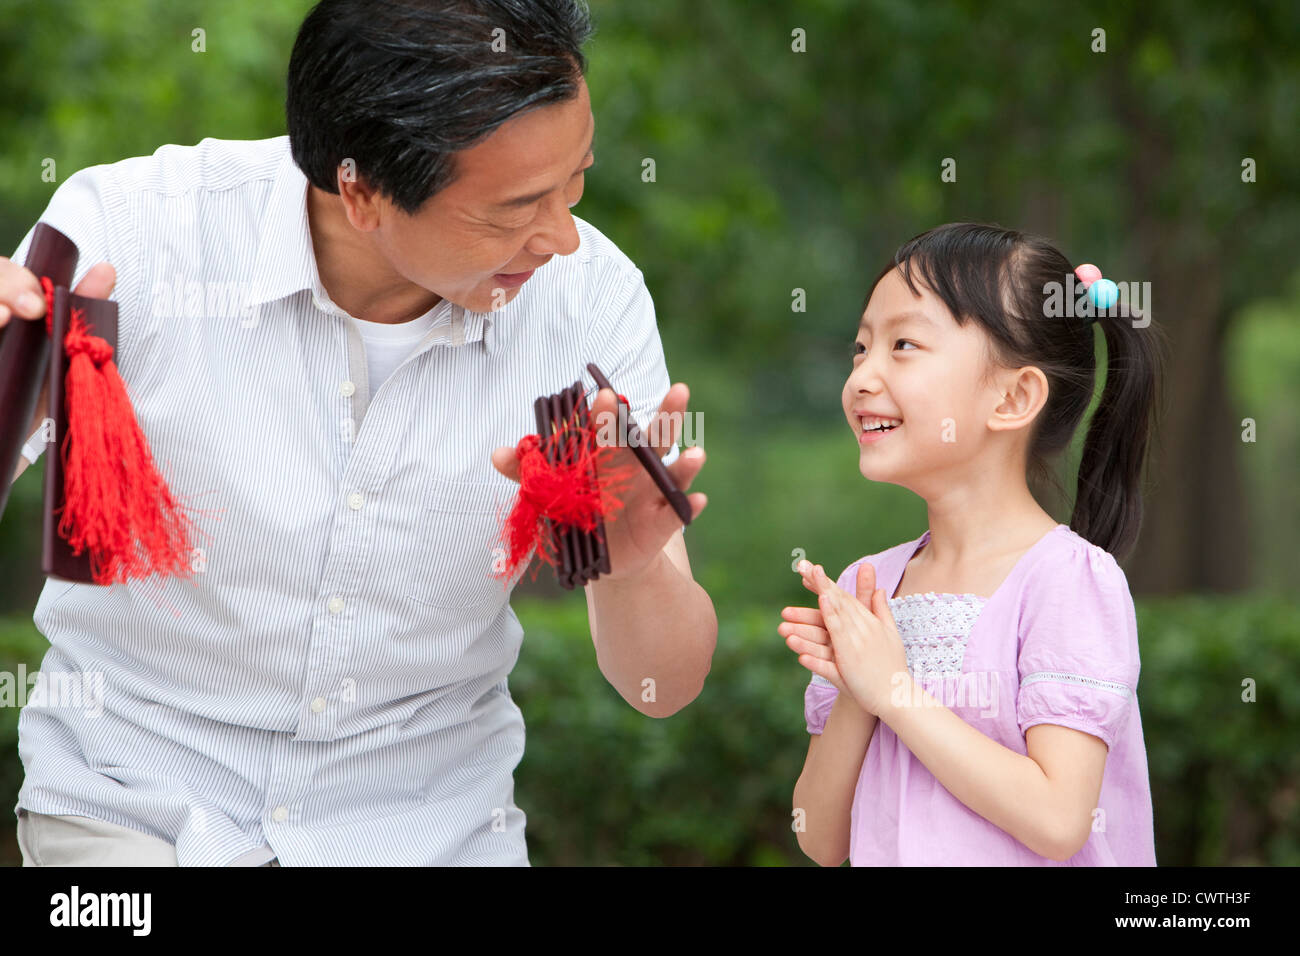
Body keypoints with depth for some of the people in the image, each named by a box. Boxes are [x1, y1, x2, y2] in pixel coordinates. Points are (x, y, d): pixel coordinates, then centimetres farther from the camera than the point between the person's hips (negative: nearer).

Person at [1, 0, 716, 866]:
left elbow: (665, 688, -10)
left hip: (430, 824, 2)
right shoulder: (129, 233, -20)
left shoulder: (591, 297, -13)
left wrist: (631, 570, -32)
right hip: (132, 806, -1)